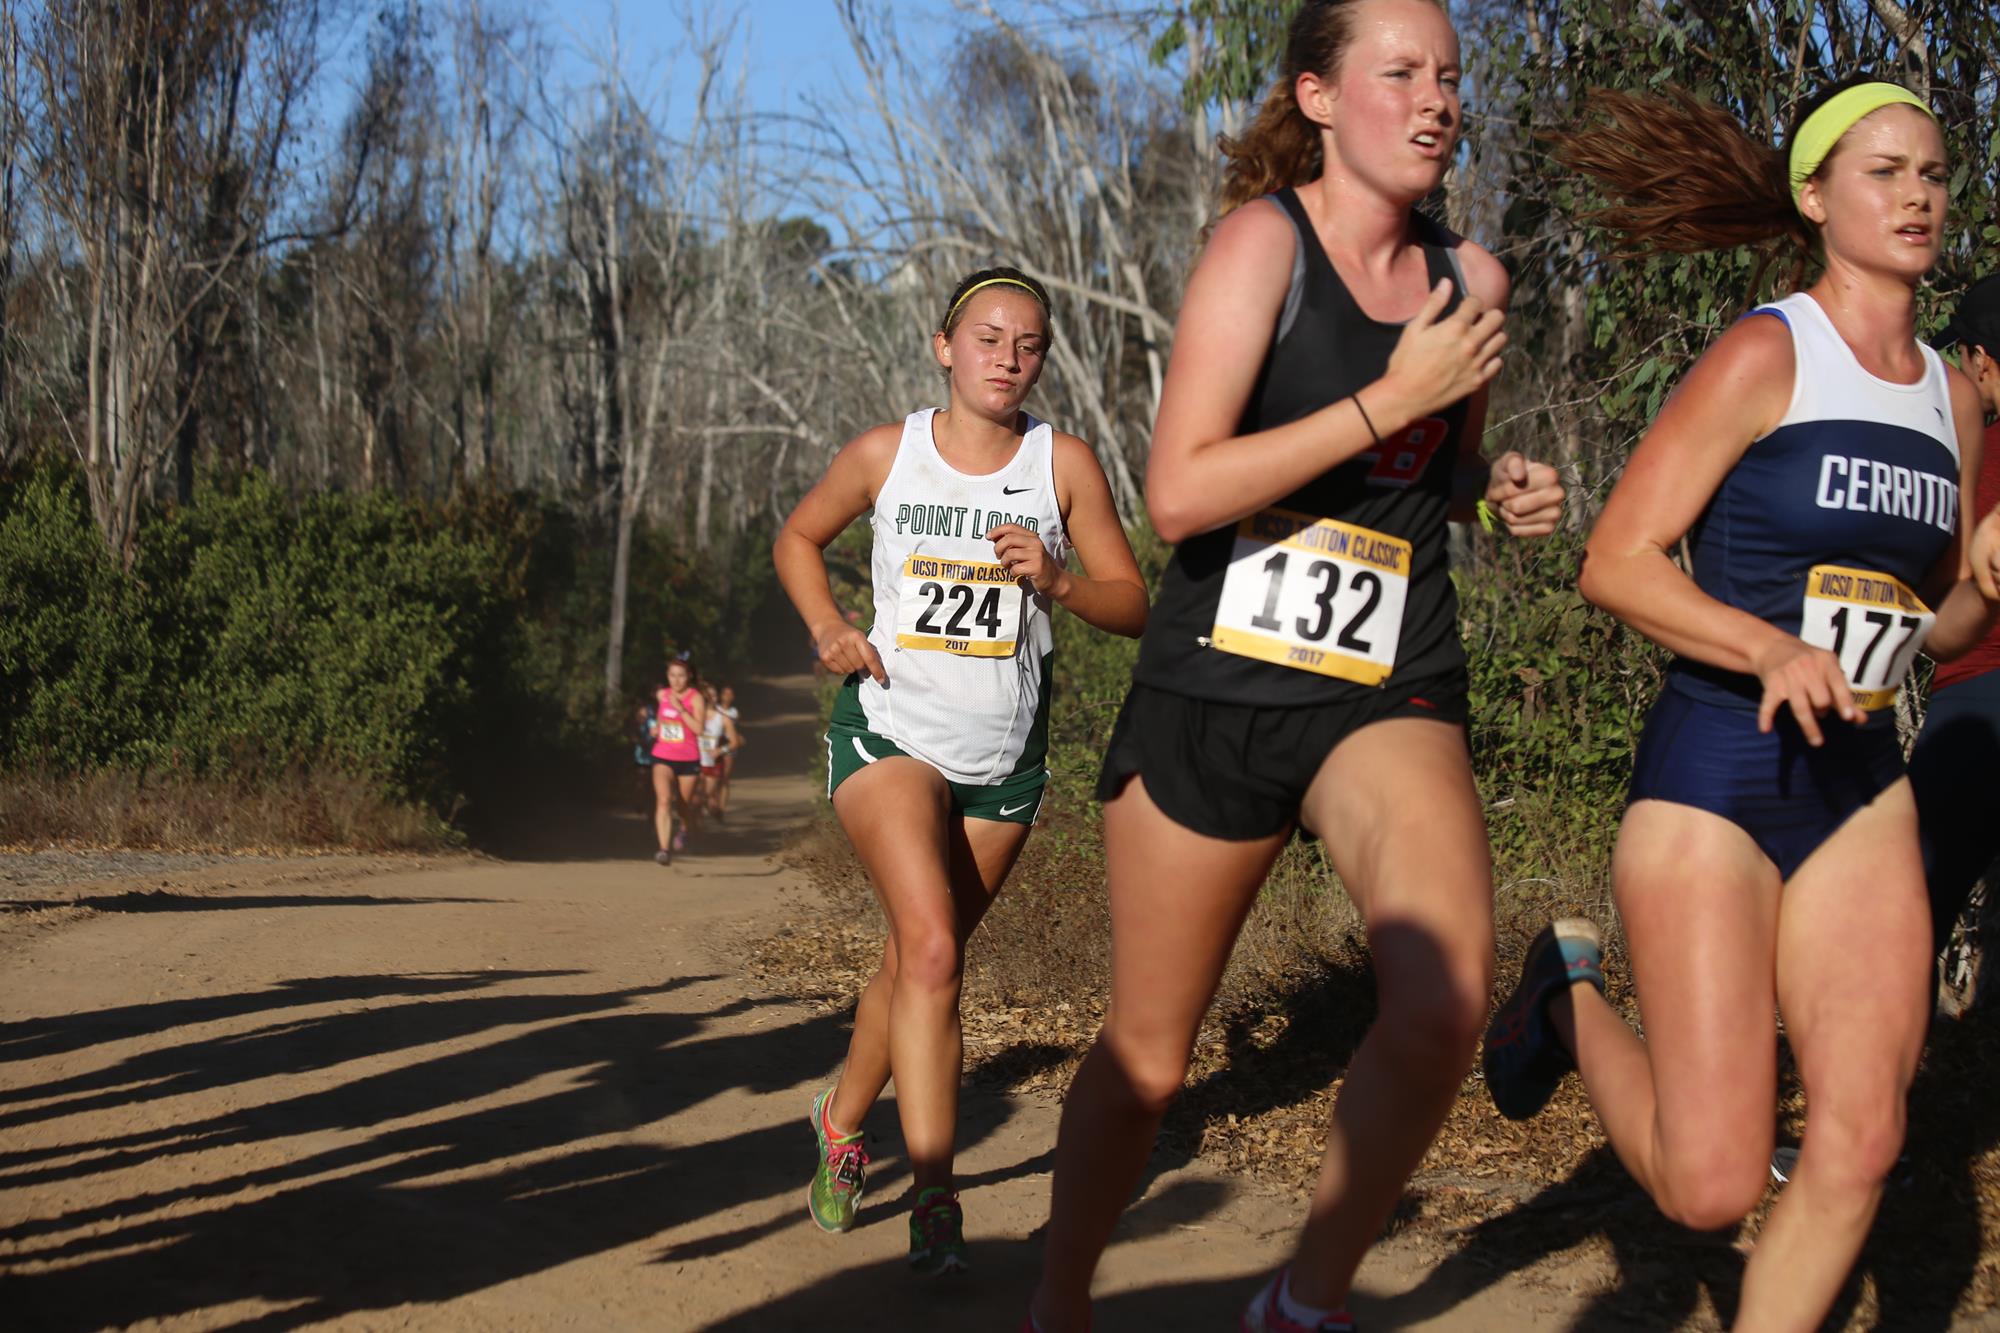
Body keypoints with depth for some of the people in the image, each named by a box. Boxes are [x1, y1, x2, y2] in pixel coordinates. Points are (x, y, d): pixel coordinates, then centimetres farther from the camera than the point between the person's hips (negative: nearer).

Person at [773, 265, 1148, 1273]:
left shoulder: (1065, 464, -2)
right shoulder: (884, 455, -2)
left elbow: (1133, 605, -1)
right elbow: (798, 539, 14)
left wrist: (1056, 583, -20)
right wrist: (829, 632, -3)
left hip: (1004, 756, 3)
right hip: (890, 729, -2)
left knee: (918, 962, 14)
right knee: (931, 948, -22)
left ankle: (842, 1118, 41)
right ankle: (934, 1196, -20)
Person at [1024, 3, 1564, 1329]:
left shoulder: (1470, 276, 8)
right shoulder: (1265, 238, -8)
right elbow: (1179, 494, -19)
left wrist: (1508, 489, 4)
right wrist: (1392, 399, -19)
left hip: (1389, 690, 3)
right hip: (1216, 687, -3)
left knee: (1446, 999, -25)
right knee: (1148, 1058, 8)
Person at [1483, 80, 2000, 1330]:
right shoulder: (1766, 353, -8)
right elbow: (1616, 563, -13)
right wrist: (1769, 649, -28)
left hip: (1863, 791, 6)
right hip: (1713, 779, -6)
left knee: (1862, 1138, -3)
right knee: (1711, 1183, -6)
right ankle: (1571, 997, 22)